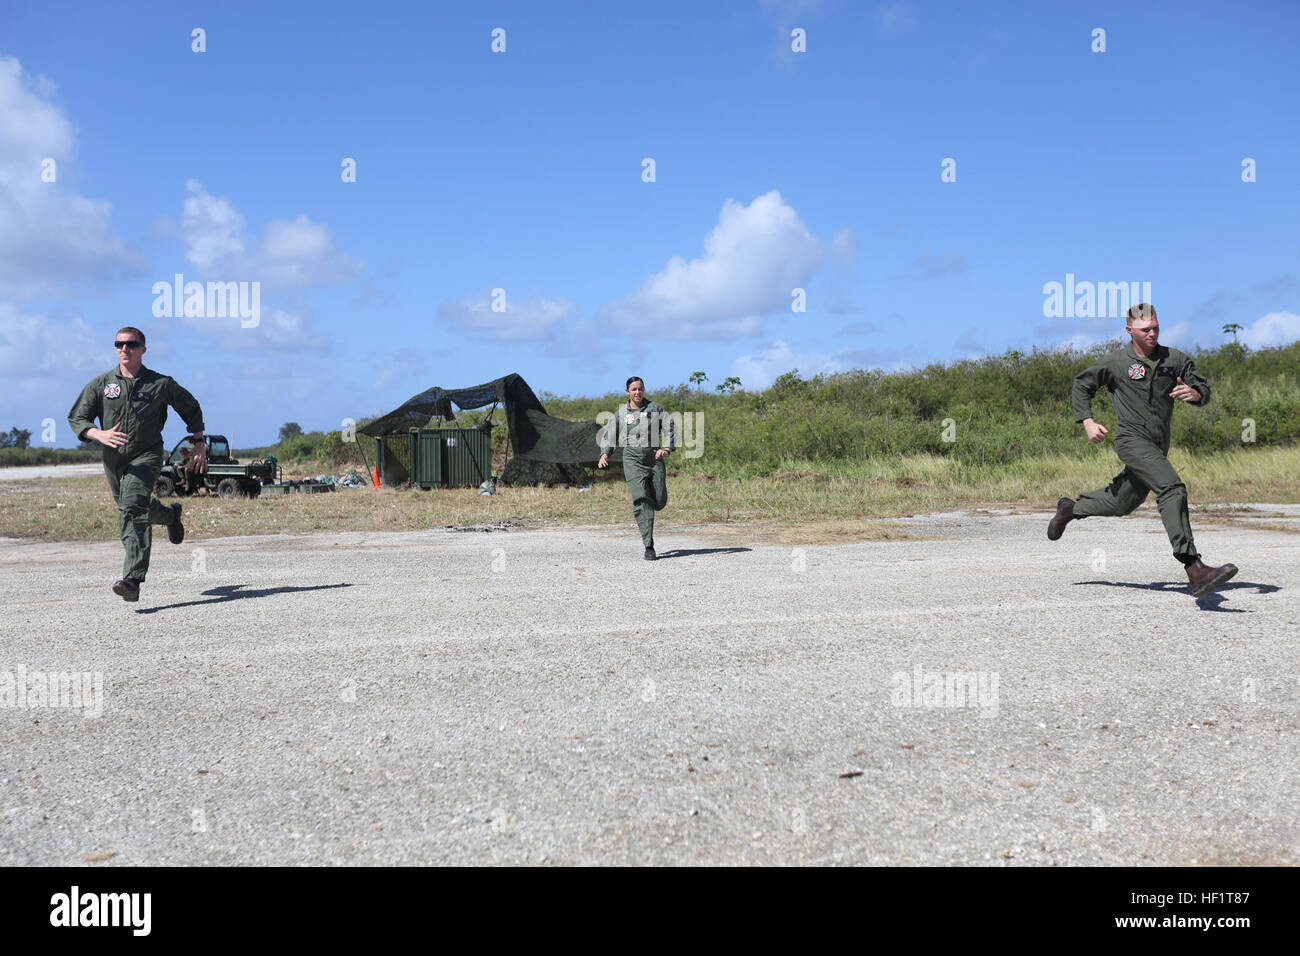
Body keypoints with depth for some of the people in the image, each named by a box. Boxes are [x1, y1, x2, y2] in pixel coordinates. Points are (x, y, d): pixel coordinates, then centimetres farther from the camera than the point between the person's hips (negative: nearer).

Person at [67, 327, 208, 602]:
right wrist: (100, 435, -21)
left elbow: (191, 409, 12)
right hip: (113, 459, 5)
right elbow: (76, 418, 0)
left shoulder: (161, 384, -3)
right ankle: (170, 515, 55)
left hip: (146, 456, -4)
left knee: (132, 508, -25)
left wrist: (199, 443, 4)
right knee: (137, 509, 20)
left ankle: (133, 580, -32)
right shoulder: (100, 384, 1)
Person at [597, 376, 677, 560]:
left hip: (654, 457, 1)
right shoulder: (621, 412, 10)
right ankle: (649, 547, -15)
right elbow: (608, 433, 19)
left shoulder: (655, 408, 6)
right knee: (641, 500, -15)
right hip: (632, 459, -1)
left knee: (659, 501, 3)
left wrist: (667, 448, -16)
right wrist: (604, 453, 3)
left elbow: (670, 427, 0)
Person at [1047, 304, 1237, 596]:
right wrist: (1088, 423, -2)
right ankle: (1194, 569, -32)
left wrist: (1194, 393, -16)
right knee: (1172, 488, -25)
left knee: (1123, 503, 18)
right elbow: (1082, 385, 10)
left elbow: (1203, 388, 10)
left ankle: (1071, 508, 45)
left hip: (1159, 445, 6)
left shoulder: (1175, 359, 6)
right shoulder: (1116, 362, -2)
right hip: (1132, 438, -6)